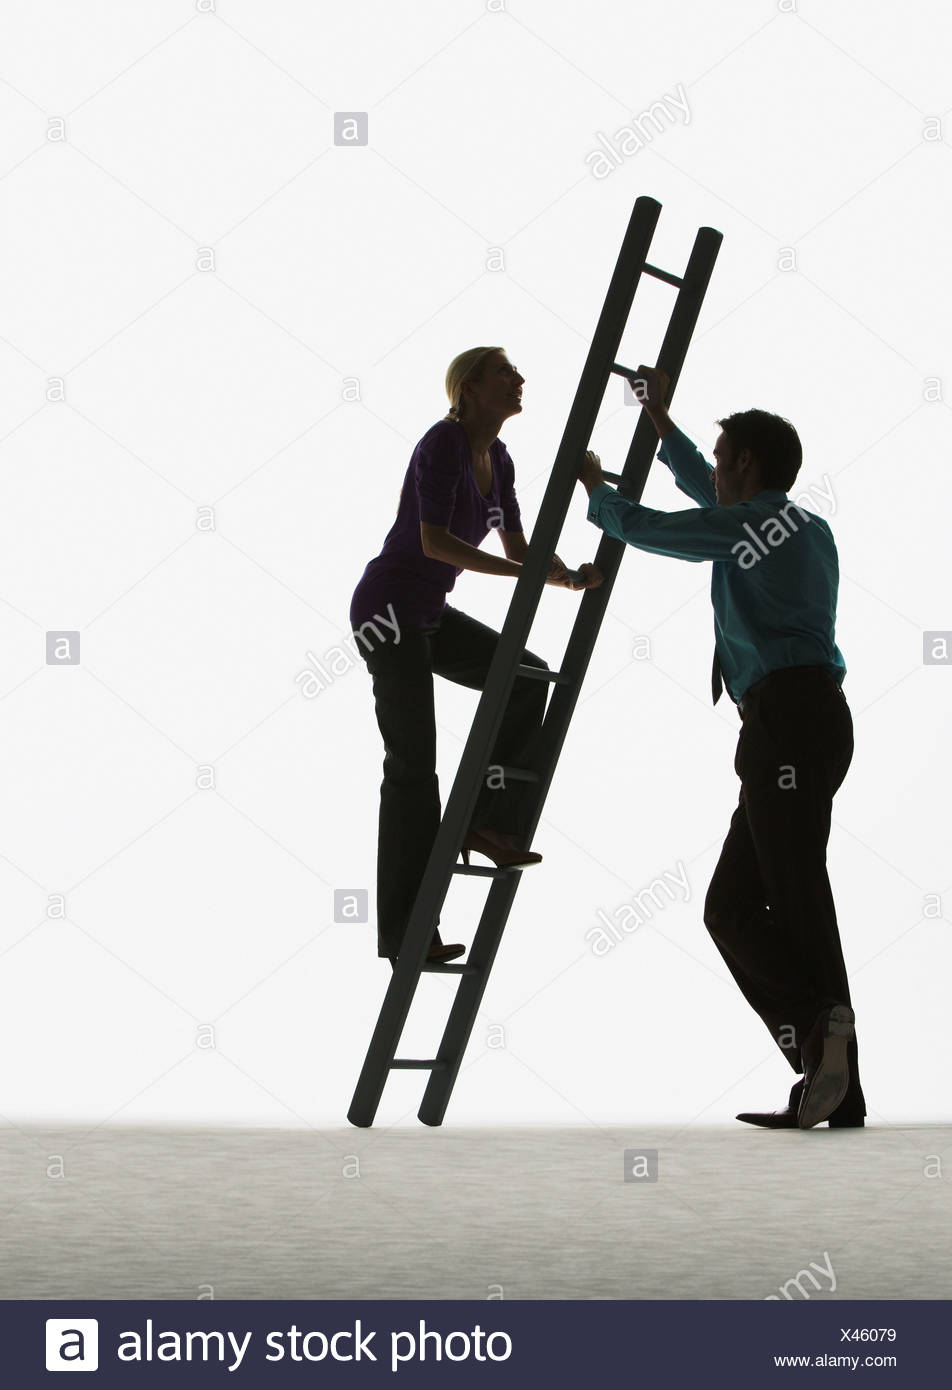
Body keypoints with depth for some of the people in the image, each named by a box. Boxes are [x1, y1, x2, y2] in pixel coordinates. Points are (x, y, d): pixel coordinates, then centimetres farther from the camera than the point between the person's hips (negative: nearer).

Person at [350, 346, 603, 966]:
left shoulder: (498, 458, 9)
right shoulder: (444, 443, -17)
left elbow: (517, 547, 11)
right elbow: (433, 540, -26)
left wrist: (570, 577, -7)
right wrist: (526, 572, -27)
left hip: (430, 613, 9)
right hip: (388, 608, -9)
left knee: (527, 676, 0)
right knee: (413, 763, -7)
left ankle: (489, 821, 4)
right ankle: (404, 933, -4)